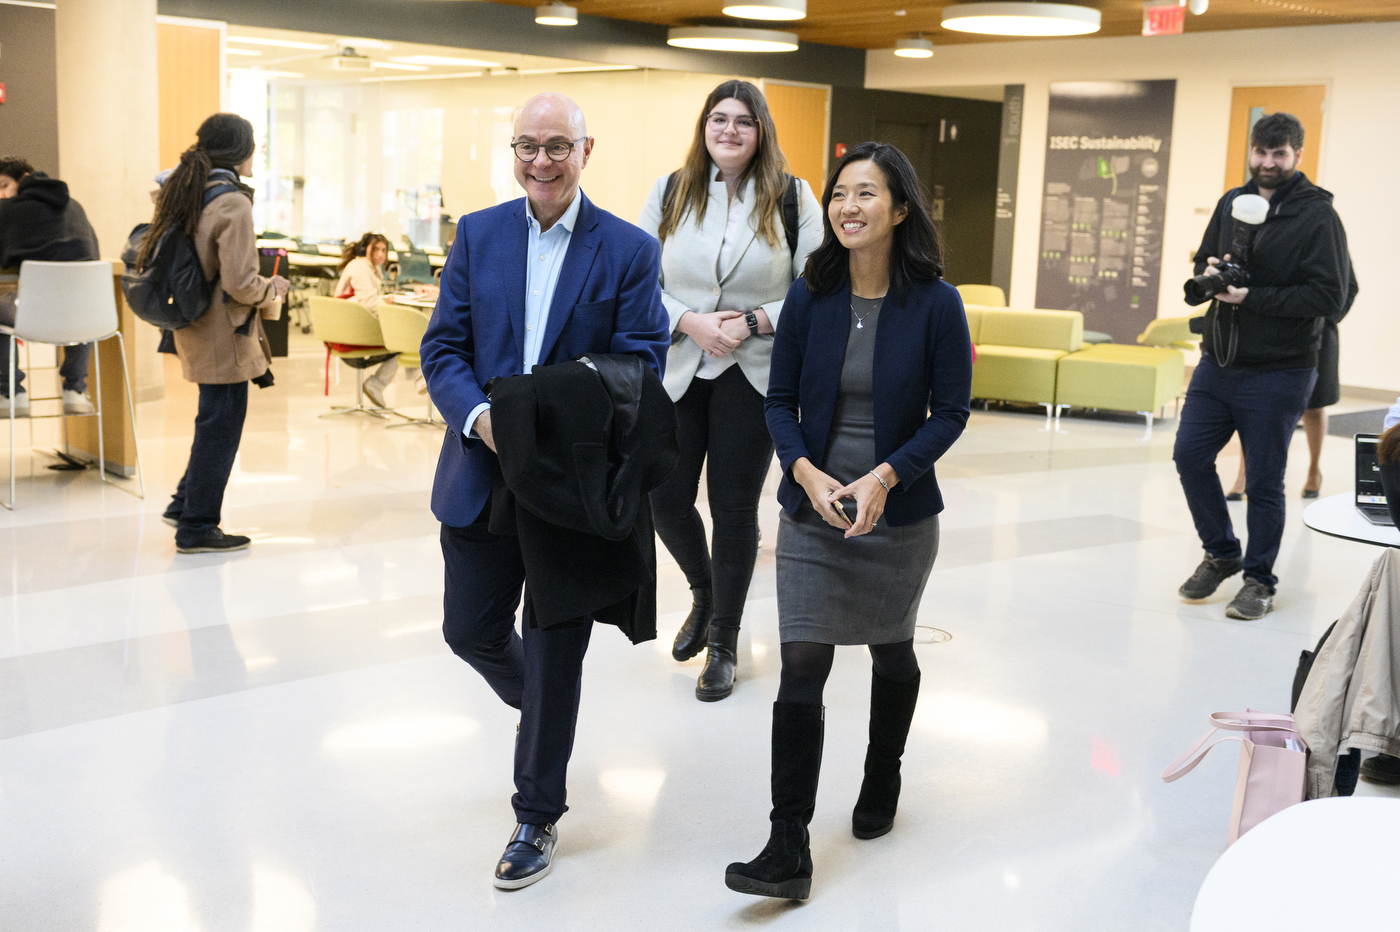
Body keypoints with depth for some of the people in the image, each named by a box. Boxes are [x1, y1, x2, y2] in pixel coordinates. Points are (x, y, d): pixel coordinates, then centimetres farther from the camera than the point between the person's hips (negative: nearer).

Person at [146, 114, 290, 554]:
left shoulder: (185, 192, 7)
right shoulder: (233, 204, -20)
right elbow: (240, 283, -24)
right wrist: (272, 290, -3)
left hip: (195, 330, 9)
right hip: (223, 335, -9)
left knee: (216, 422, 22)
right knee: (220, 427, 2)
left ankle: (185, 504, 30)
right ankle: (197, 529, 11)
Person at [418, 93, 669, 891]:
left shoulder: (631, 251, -3)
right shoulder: (478, 234, 5)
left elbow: (642, 366, -7)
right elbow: (443, 347, 2)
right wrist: (478, 416, -18)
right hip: (482, 473, 3)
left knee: (554, 655, 5)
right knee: (471, 630, 11)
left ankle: (538, 818, 22)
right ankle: (542, 707, 45)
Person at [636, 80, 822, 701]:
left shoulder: (792, 198, -1)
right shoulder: (669, 192, 5)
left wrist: (756, 321, -15)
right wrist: (688, 322, -12)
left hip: (754, 375, -2)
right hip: (677, 370, 2)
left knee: (734, 508, 3)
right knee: (665, 498, 3)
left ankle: (724, 644, 20)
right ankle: (704, 592, 36)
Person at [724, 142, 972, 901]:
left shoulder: (935, 303, -10)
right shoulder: (810, 296, -3)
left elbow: (950, 412, -7)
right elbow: (780, 400, 0)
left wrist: (885, 476, -21)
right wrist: (806, 471, -17)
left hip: (898, 515, -1)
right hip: (813, 509, 1)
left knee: (890, 653, 19)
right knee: (801, 669, -5)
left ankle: (882, 781, 47)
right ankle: (788, 852, -2)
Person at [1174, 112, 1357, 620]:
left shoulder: (1318, 215, -9)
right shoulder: (1231, 203, 9)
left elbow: (1330, 296, -15)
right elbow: (1203, 260, 20)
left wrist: (1252, 297, -20)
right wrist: (1210, 272, -5)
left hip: (1278, 372, -6)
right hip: (1218, 362, 6)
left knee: (1263, 481, 1)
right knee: (1190, 455, 4)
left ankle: (1259, 580, 18)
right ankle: (1221, 554, 24)